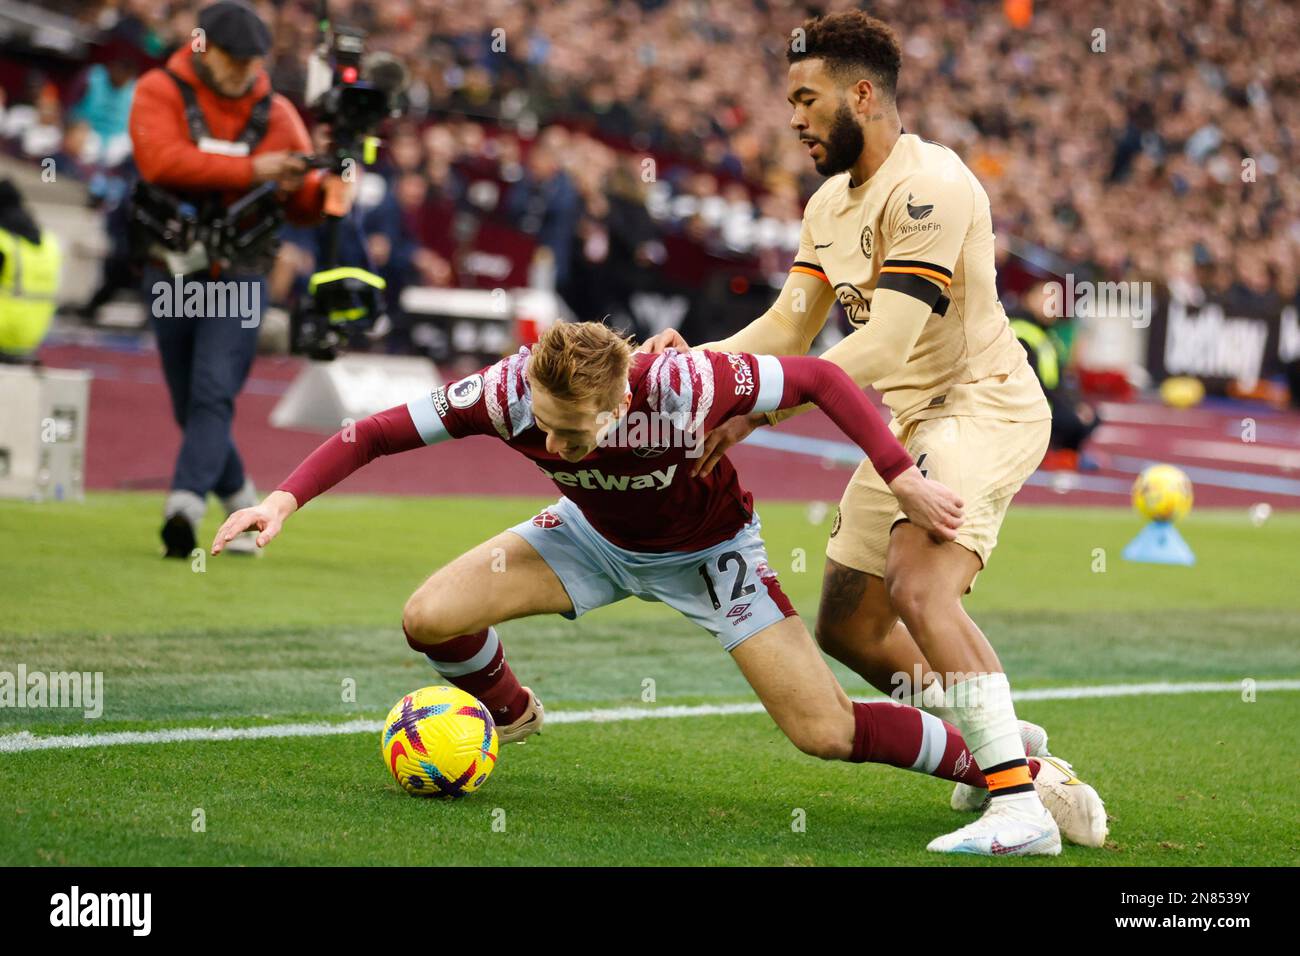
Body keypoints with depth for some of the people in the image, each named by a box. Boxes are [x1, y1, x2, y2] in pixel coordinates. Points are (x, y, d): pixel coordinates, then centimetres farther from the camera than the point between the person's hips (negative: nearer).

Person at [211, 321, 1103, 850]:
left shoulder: (685, 386, -40)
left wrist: (905, 477, -32)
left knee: (826, 733, -13)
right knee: (432, 618, -15)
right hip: (595, 536, 3)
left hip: (708, 549, -3)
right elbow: (378, 431, -21)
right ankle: (509, 715, 19)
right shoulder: (511, 389, -32)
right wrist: (286, 498, -33)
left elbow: (817, 376, -28)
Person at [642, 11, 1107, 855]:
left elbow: (884, 347, -26)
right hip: (906, 423, 10)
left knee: (919, 585, -31)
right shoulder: (831, 203, 12)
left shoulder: (928, 185, -20)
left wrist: (756, 411, -24)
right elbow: (788, 328, 16)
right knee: (847, 625, 10)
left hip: (982, 406, -10)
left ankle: (1019, 808, -33)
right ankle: (995, 740, 27)